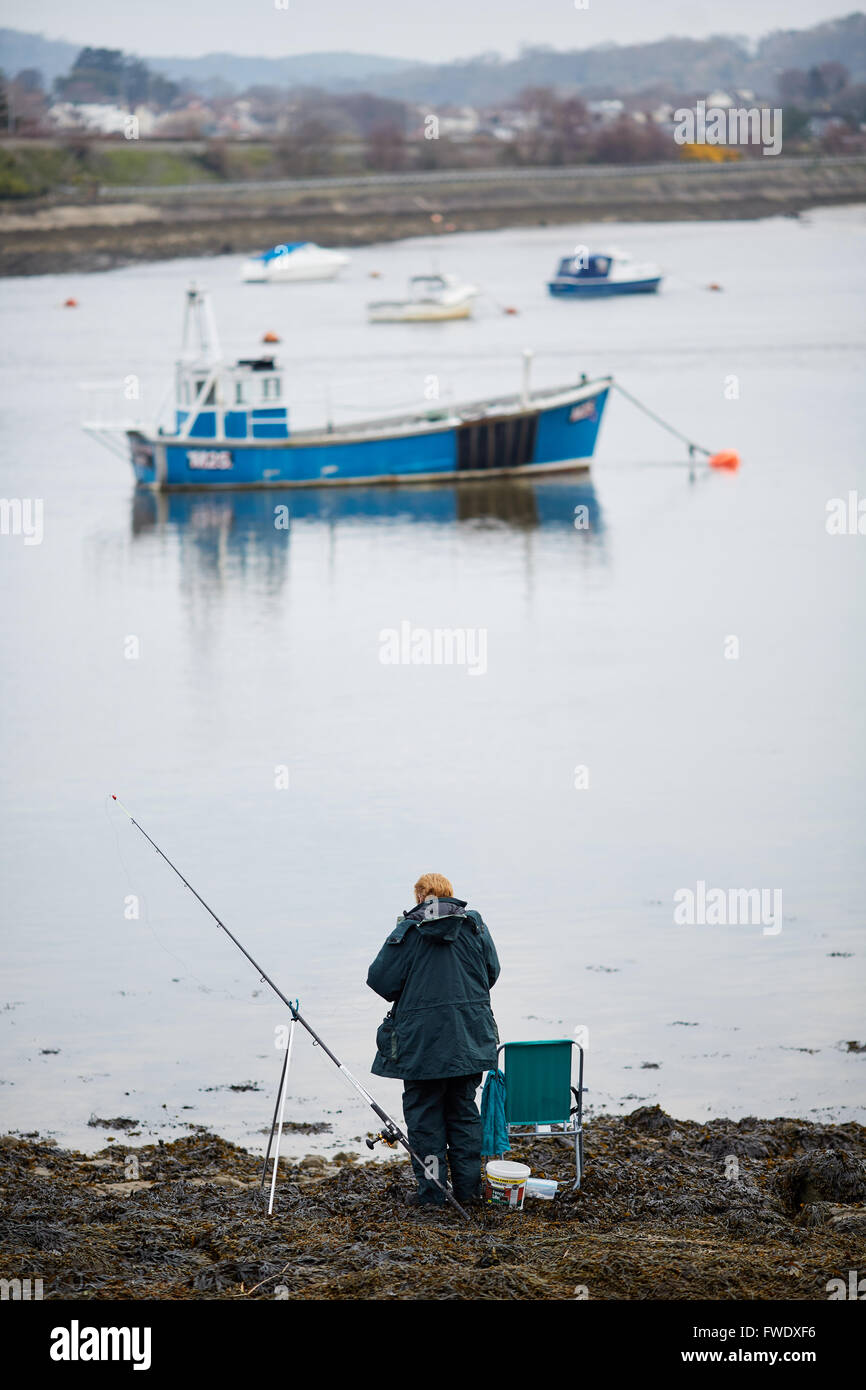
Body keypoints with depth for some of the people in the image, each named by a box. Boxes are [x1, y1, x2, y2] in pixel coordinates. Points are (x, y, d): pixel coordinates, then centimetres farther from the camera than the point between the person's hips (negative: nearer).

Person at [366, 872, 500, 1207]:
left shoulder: (407, 932, -8)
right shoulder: (474, 925, 2)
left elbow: (380, 980, -7)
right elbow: (491, 972, 9)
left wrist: (404, 996, 13)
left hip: (421, 1038, -4)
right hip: (470, 1038, 4)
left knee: (424, 1114, 5)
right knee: (463, 1109, 15)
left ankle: (431, 1190, 4)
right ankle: (468, 1187, 16)